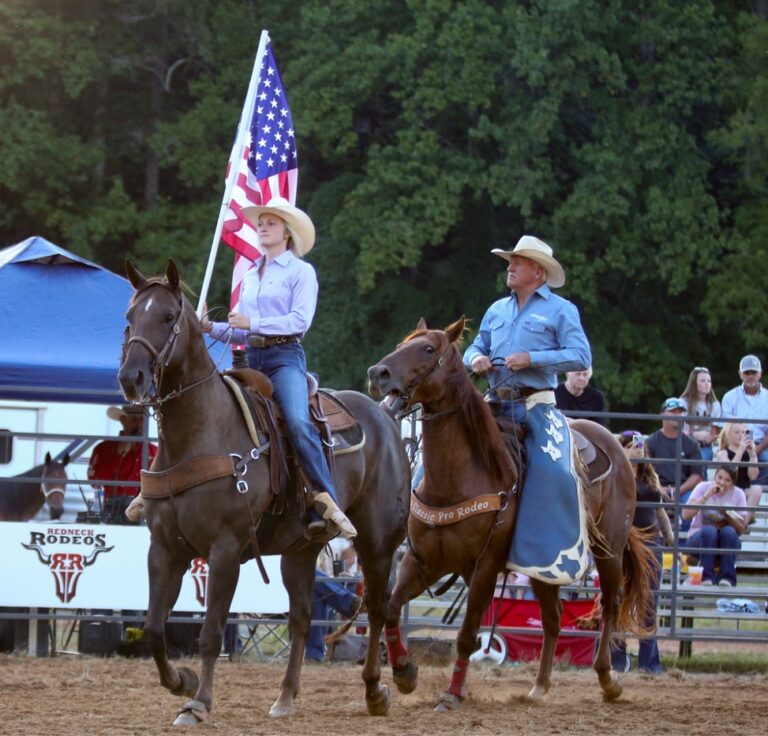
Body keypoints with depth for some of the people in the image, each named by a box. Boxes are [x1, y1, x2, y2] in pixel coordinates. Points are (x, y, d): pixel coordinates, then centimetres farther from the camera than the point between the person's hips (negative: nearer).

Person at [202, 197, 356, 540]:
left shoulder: (300, 271, 3)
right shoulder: (250, 277, 22)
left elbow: (300, 319, -11)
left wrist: (252, 323, -15)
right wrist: (212, 328, 6)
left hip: (284, 357, -7)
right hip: (252, 359, 7)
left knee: (299, 423, -29)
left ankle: (327, 505, -32)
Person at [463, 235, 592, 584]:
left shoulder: (561, 310, 1)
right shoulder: (497, 311, 20)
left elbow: (581, 357, -9)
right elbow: (476, 347, 26)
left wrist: (533, 359, -17)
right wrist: (475, 359, 1)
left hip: (536, 405, -6)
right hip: (496, 404, 6)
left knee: (550, 466, -27)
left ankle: (559, 553, -24)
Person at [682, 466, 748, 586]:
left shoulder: (737, 494, 0)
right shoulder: (703, 487, -4)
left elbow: (741, 529, -2)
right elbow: (686, 514, -18)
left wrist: (728, 514, -19)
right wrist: (706, 496, -22)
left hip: (727, 542, 1)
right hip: (699, 538, -1)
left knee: (728, 531, -33)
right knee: (709, 530, -35)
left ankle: (727, 578, -32)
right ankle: (707, 577, -35)